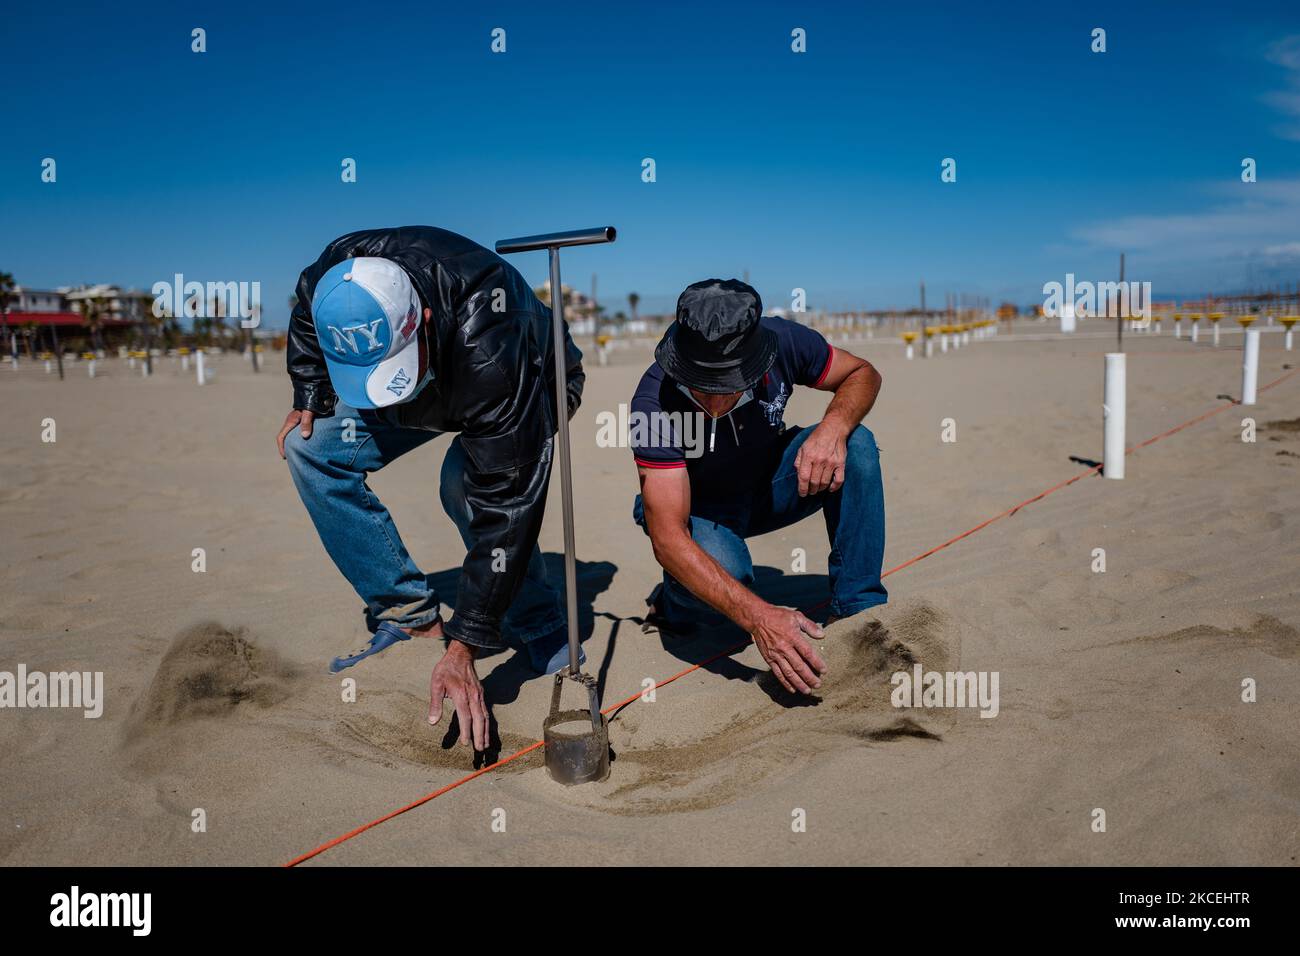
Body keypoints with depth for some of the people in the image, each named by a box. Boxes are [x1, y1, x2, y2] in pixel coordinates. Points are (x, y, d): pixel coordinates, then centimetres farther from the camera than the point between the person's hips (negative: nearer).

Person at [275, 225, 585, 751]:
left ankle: (544, 631, -12)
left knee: (468, 484, -35)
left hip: (532, 384, -6)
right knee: (311, 447, -11)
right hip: (439, 383, 6)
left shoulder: (488, 347, -45)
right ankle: (409, 615, -2)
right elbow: (304, 322, 2)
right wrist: (308, 396, -11)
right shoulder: (328, 283, -29)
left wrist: (463, 648, -43)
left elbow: (504, 502, -44)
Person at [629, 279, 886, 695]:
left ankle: (857, 612, -15)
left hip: (767, 487, 4)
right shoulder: (655, 402, -35)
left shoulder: (782, 342, -26)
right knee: (724, 571, -37)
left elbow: (863, 373, -7)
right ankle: (674, 604, 1)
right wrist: (759, 617, -50)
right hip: (699, 510, -3)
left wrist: (834, 427, -32)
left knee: (857, 446, -23)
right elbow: (667, 537, -38)